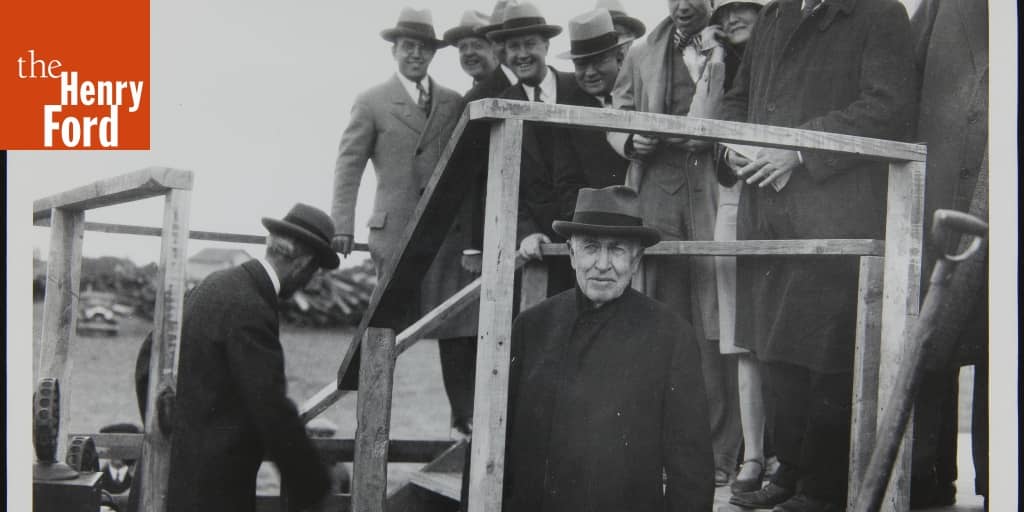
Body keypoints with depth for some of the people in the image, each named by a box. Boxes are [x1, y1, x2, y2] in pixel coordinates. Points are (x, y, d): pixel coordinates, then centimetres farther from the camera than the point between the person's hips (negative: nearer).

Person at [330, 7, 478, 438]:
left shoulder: (455, 104, 15)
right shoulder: (372, 103, 8)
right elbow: (349, 166, 3)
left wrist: (474, 224, 6)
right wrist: (342, 227, -6)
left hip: (451, 231, 2)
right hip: (394, 232, -2)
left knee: (459, 330, -2)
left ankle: (465, 419, 4)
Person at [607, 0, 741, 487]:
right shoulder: (642, 53, 18)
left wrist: (714, 136, -15)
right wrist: (631, 141, 0)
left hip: (715, 195, -3)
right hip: (657, 195, 4)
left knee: (714, 325, -6)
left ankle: (718, 452, -2)